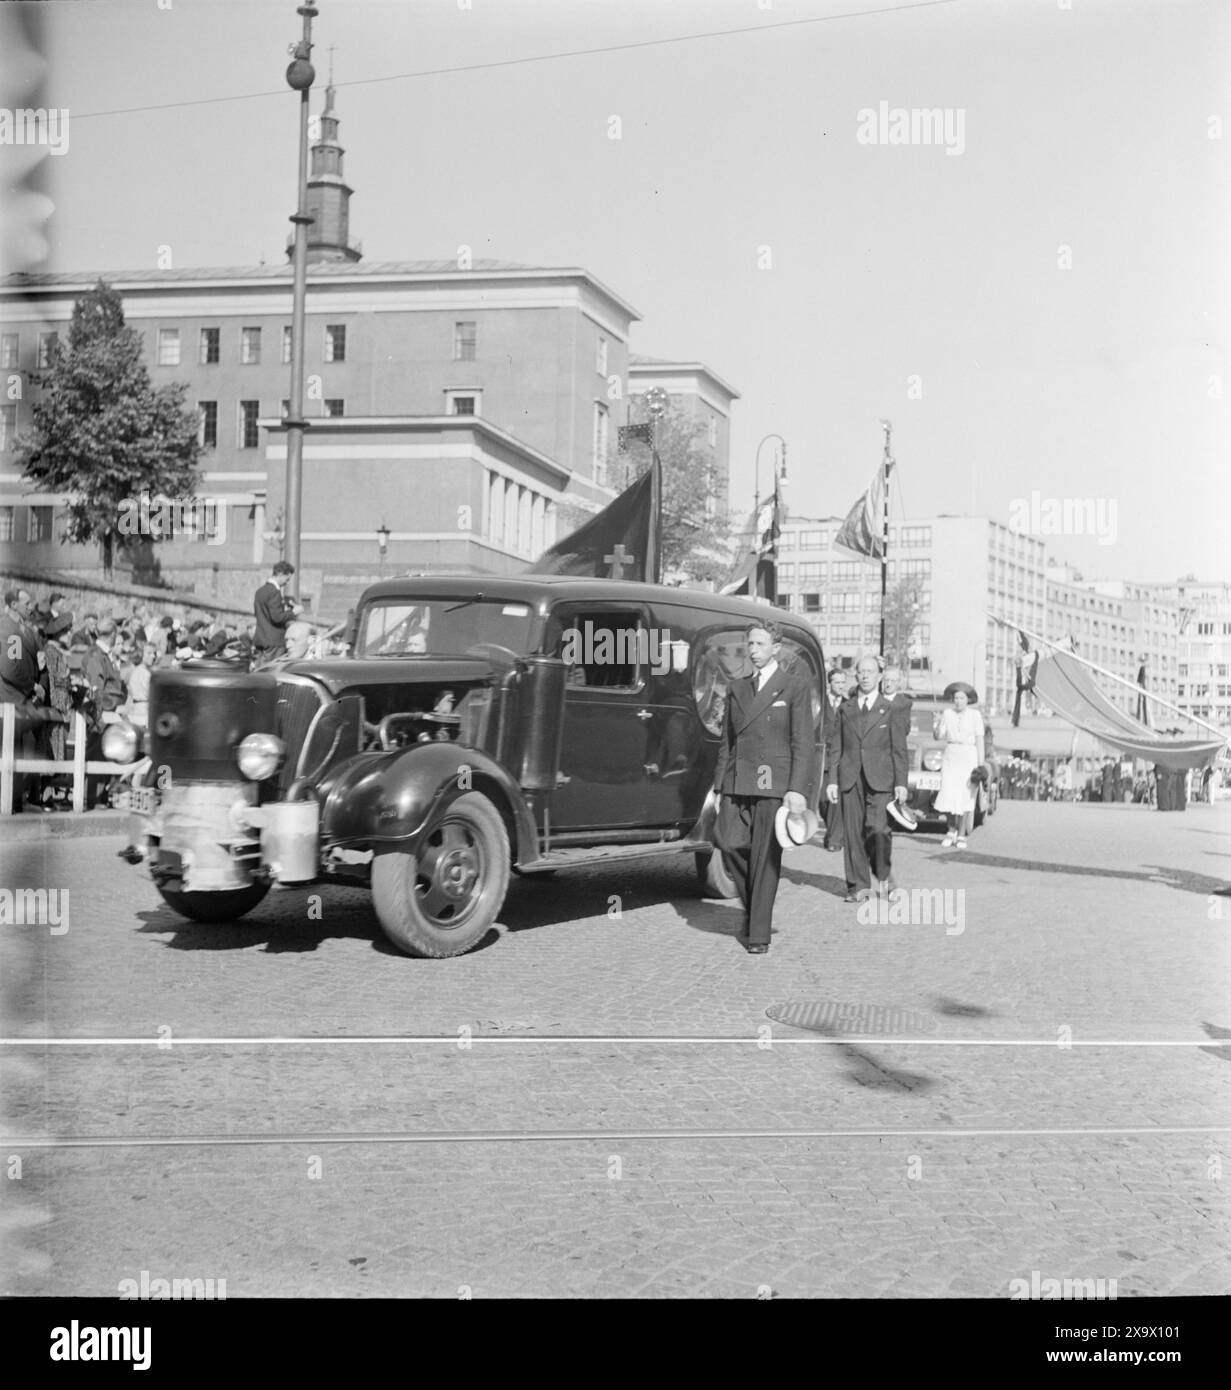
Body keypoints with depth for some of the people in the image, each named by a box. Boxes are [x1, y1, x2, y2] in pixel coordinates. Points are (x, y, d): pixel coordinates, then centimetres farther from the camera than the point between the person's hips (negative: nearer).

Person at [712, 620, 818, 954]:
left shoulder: (794, 685, 1)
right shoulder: (737, 688, 15)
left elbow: (803, 742, -4)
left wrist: (797, 790, -13)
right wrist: (720, 785, 11)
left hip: (774, 781, -4)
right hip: (737, 781, 4)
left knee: (765, 857, -3)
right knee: (732, 845, -7)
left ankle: (759, 934, 4)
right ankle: (752, 906, 19)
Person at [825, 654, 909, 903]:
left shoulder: (889, 709, 7)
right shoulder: (845, 710, 12)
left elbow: (899, 749, 5)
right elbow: (834, 746, 11)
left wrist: (901, 783, -2)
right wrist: (832, 780, 3)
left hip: (880, 779, -2)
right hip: (850, 778, 2)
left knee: (877, 828, -15)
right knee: (853, 832, 0)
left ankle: (884, 875, 8)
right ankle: (859, 885, 7)